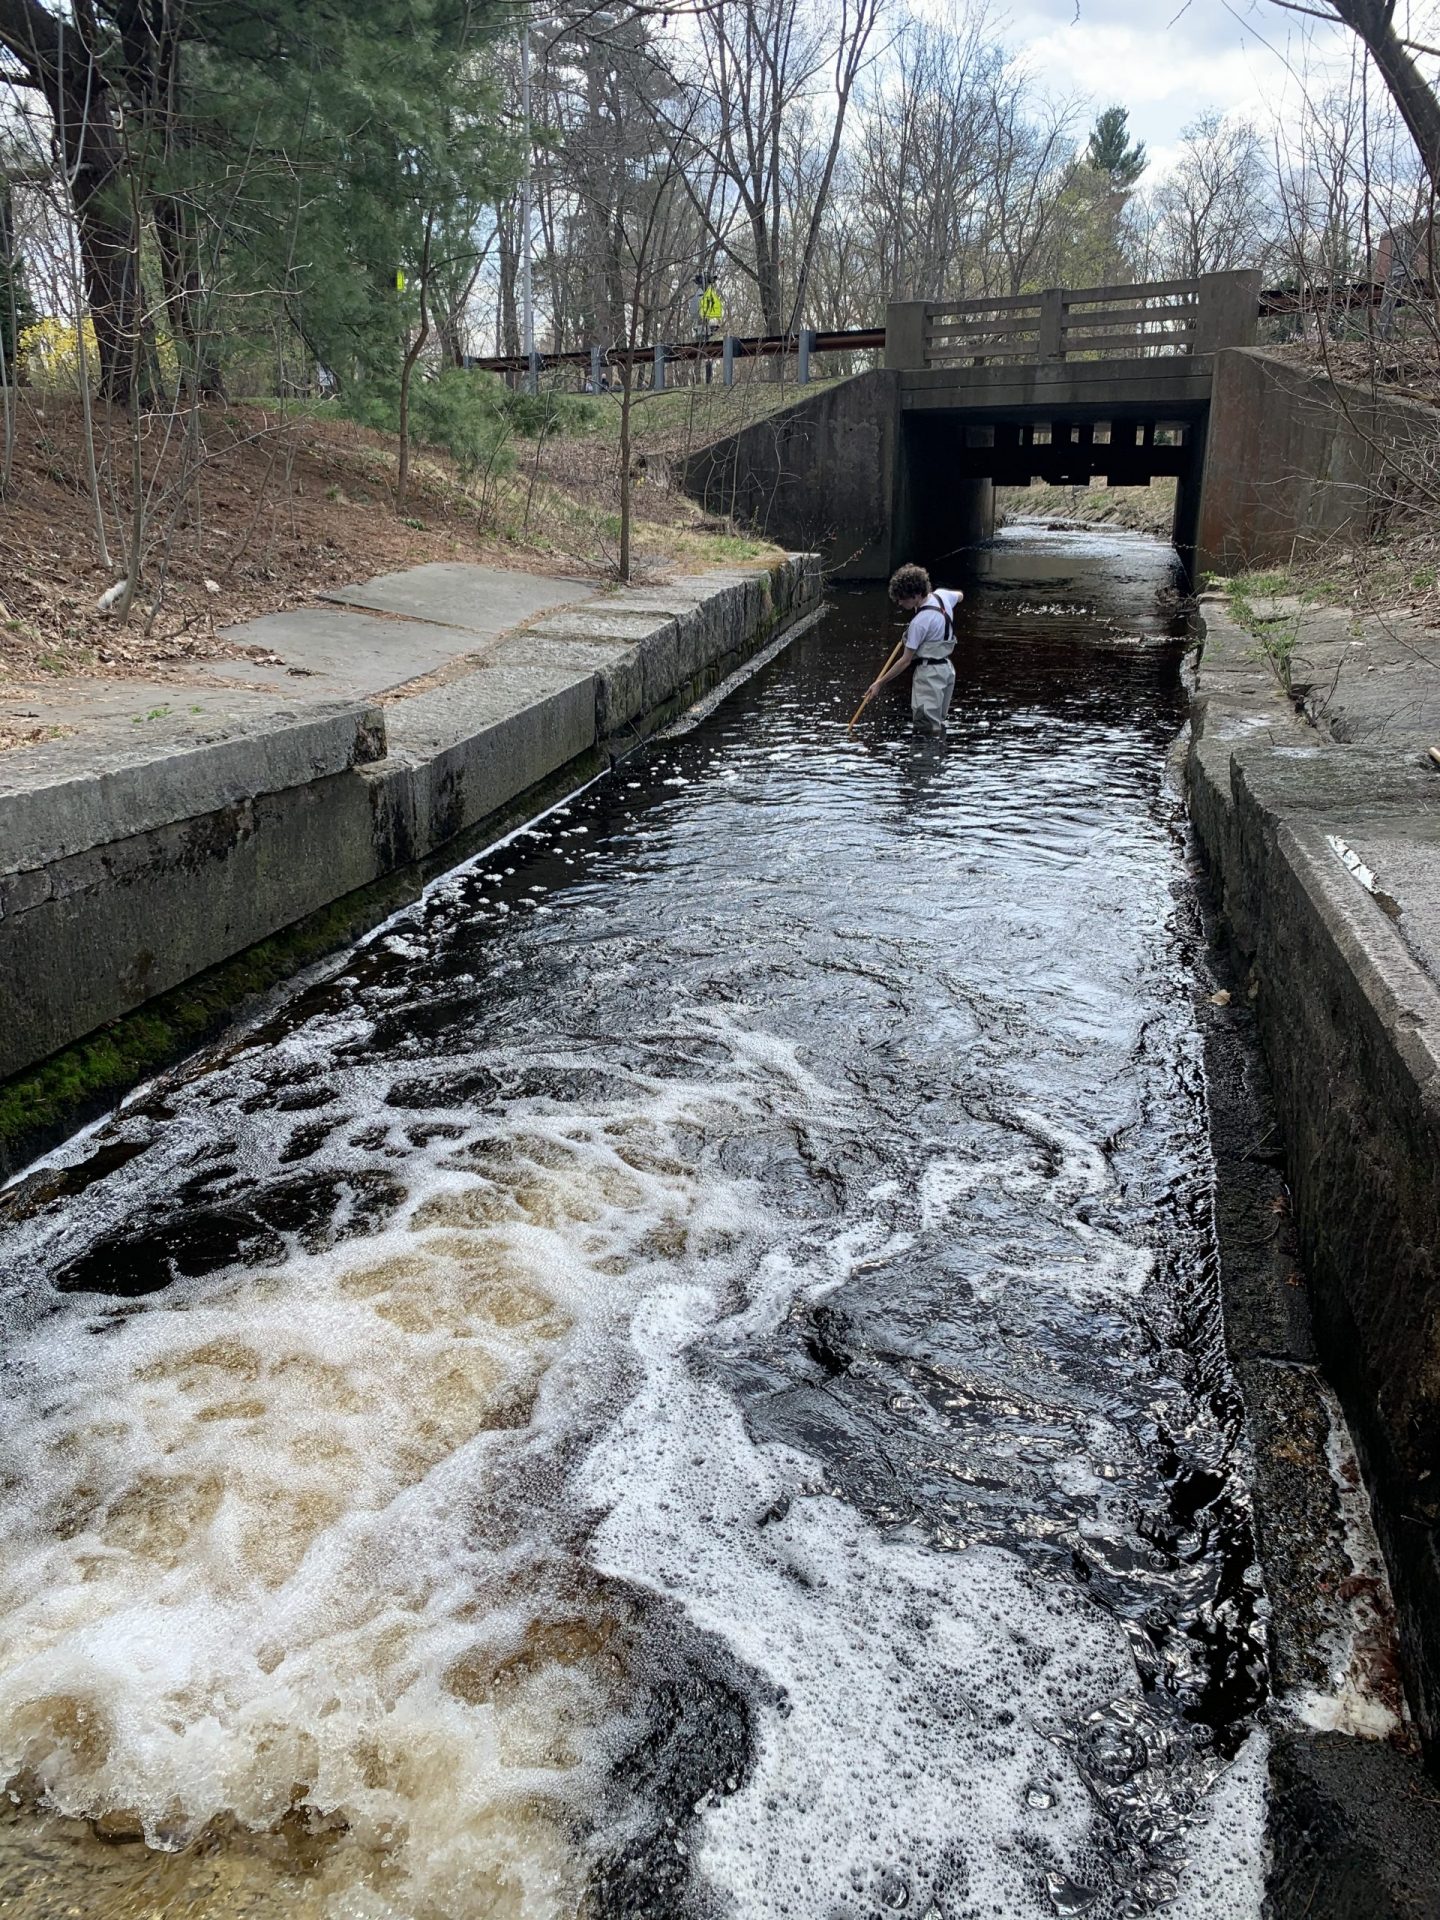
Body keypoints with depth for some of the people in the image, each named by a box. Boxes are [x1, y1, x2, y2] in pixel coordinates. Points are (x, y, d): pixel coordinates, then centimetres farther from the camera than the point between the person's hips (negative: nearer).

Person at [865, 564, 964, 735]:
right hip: (946, 668, 10)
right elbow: (960, 596, 27)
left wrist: (880, 683, -11)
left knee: (927, 726, -9)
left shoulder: (919, 622, -22)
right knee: (938, 724, 15)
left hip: (929, 672, -10)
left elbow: (906, 661, -17)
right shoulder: (942, 594, 0)